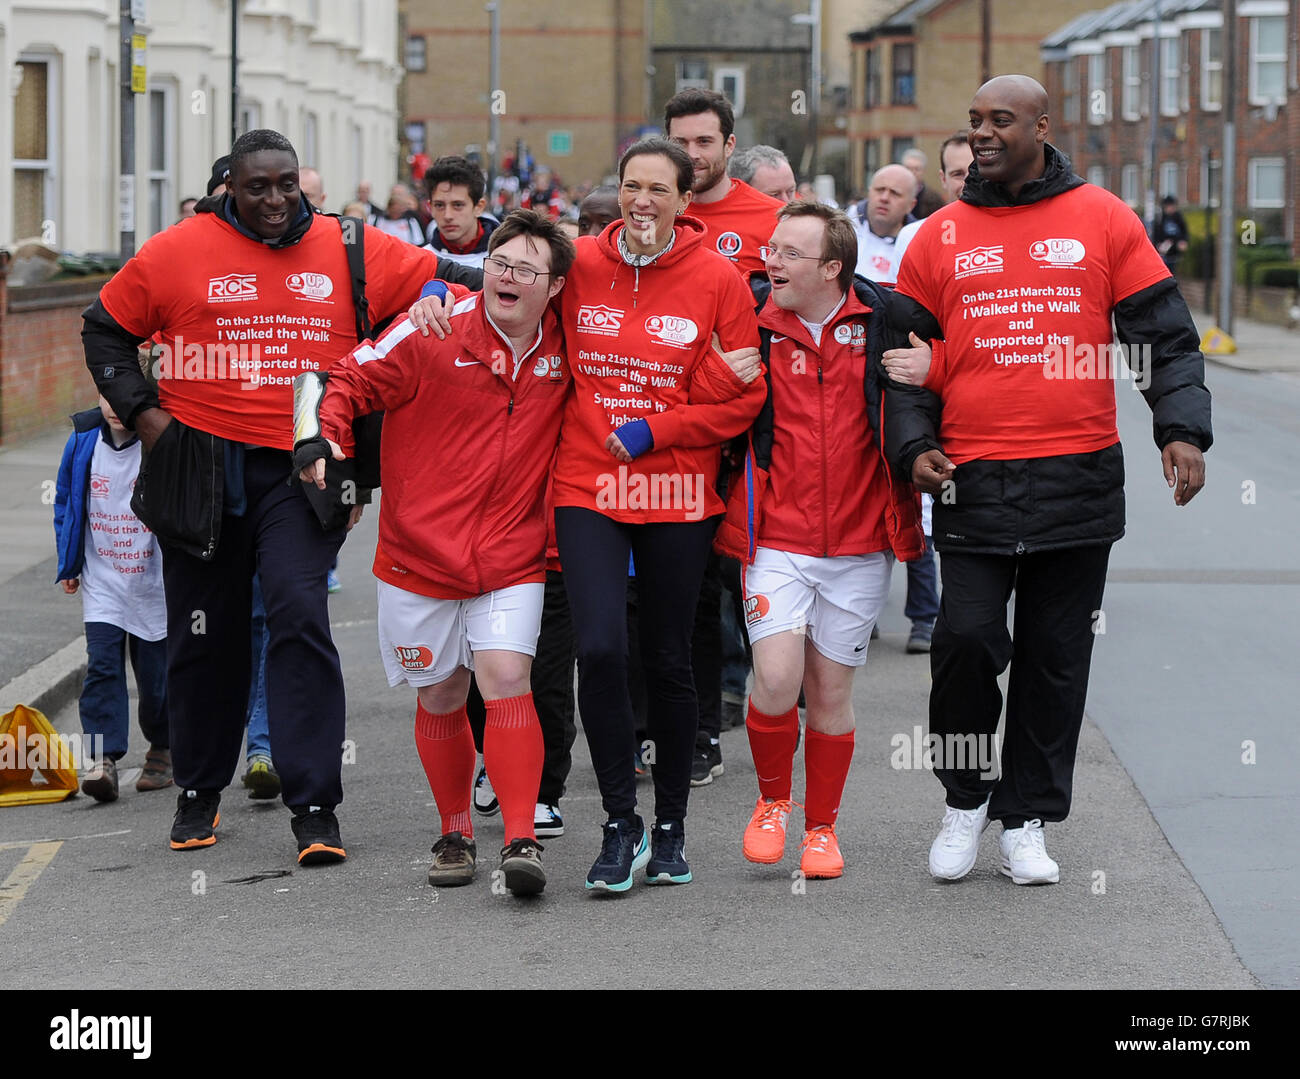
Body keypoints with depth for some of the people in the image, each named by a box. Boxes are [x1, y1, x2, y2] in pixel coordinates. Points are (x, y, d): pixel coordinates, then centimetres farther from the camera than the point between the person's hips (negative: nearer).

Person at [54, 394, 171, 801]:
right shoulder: (82, 443, -2)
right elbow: (64, 503, 13)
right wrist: (68, 565, 12)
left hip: (153, 582, -2)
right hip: (101, 582, 2)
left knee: (155, 673, 7)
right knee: (102, 665, -12)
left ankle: (163, 752, 29)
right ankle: (103, 759, -18)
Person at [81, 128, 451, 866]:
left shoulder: (351, 252, 2)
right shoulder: (179, 253, 0)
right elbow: (106, 328, 10)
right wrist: (142, 412, 0)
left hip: (301, 471, -1)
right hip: (202, 467, 1)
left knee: (300, 615, -17)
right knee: (206, 634, 10)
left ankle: (316, 807, -14)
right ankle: (200, 792, 29)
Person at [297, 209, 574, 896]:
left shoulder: (565, 348, 2)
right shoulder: (436, 331, -8)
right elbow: (349, 378, -5)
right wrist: (322, 438, -20)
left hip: (511, 555, 1)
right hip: (419, 551, -1)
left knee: (505, 677, -16)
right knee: (440, 697, 8)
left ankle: (521, 840, -15)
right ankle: (455, 834, 26)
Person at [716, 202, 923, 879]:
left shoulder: (879, 321, -1)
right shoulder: (758, 331, 1)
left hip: (859, 543, 0)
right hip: (777, 539, 0)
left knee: (831, 691, 7)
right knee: (777, 678, -15)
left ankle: (822, 825, 25)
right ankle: (772, 799, 12)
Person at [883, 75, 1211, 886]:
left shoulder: (1102, 219, 5)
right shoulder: (941, 236, 8)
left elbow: (1165, 335, 6)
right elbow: (905, 354, 12)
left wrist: (1182, 430, -7)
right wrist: (912, 444, -3)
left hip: (1078, 480, 0)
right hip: (973, 483, 0)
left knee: (1056, 654, 5)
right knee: (967, 637, -10)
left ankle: (1027, 818, 18)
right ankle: (966, 800, 12)